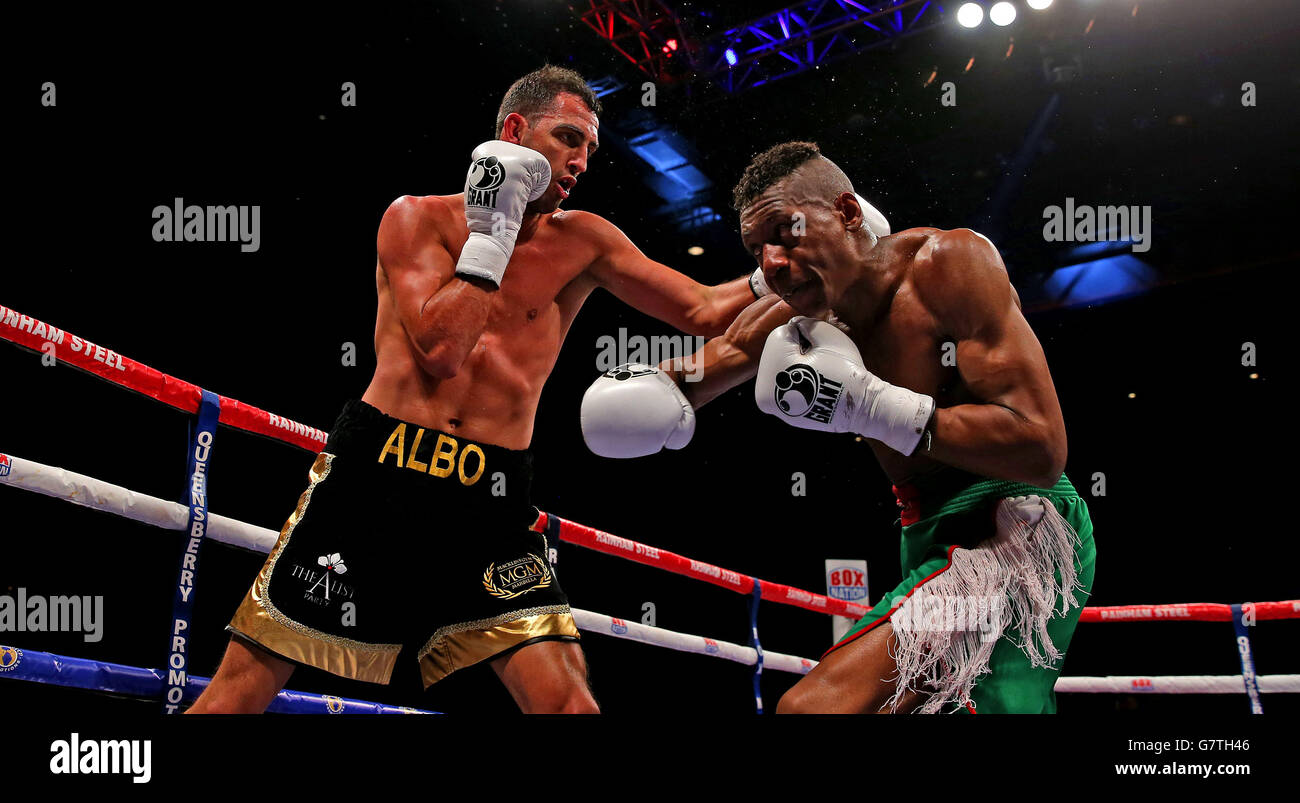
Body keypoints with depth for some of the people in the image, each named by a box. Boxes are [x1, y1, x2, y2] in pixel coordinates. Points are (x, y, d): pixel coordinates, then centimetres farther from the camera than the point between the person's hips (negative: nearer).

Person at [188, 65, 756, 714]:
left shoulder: (582, 242, 8)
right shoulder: (417, 218, 3)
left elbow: (705, 312, 7)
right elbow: (440, 349, -12)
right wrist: (493, 228, -9)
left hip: (488, 498, 2)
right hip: (377, 471, -1)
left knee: (565, 697, -15)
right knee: (248, 678, 0)